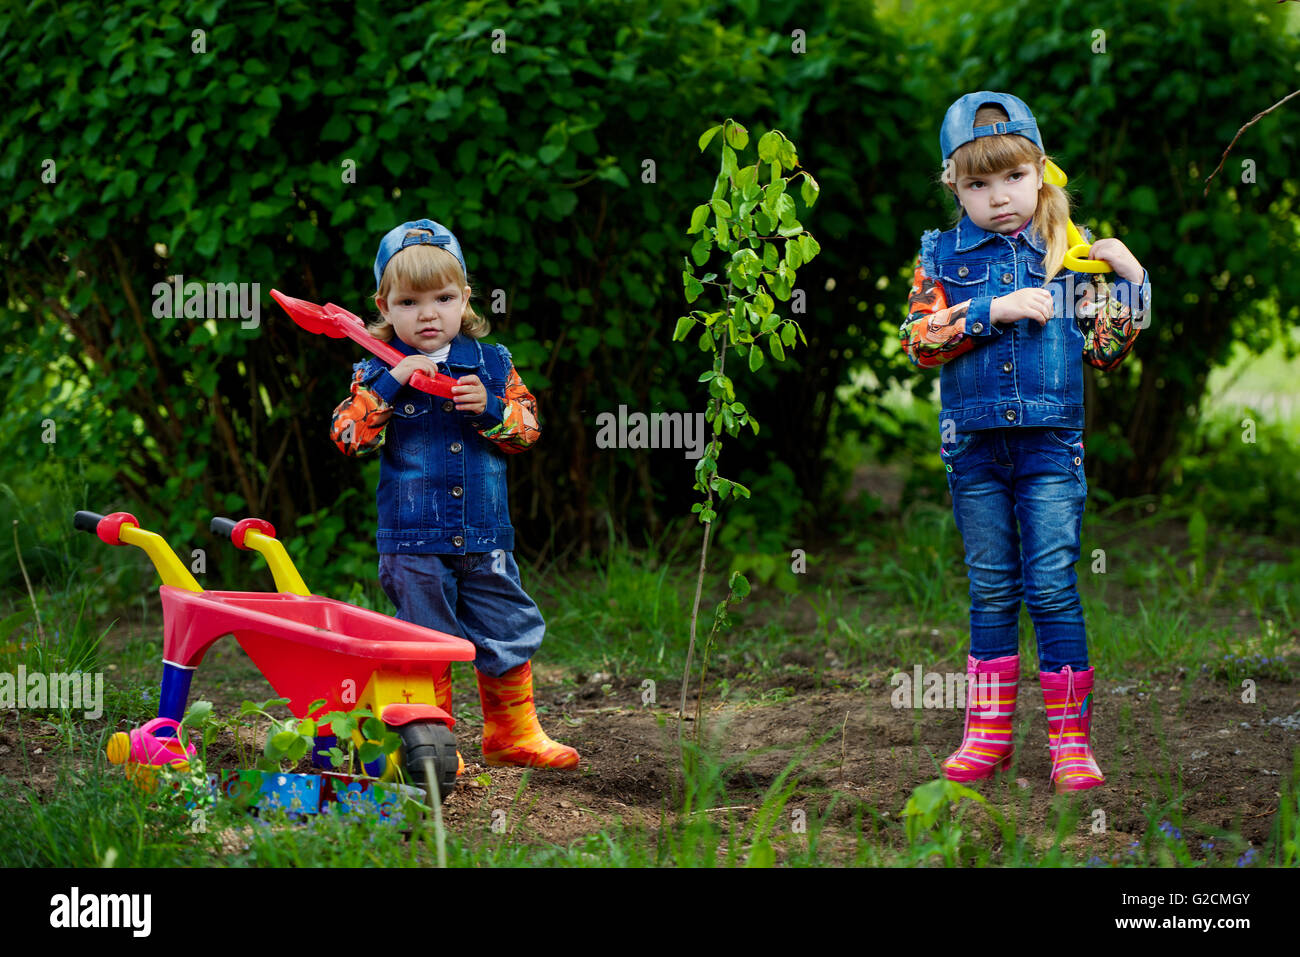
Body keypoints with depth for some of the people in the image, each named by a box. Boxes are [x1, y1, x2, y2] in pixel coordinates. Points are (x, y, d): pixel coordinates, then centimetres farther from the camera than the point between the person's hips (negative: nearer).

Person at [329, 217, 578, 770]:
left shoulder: (491, 365, 6)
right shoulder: (378, 373, -1)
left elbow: (527, 428, 3)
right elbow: (349, 437, -11)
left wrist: (491, 409, -16)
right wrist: (389, 385, -20)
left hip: (484, 535, 3)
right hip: (413, 539, -3)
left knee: (508, 636, 9)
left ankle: (513, 735, 25)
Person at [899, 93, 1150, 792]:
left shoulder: (1070, 252, 5)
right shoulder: (941, 255, 5)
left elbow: (1104, 350, 6)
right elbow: (918, 339, -8)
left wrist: (1130, 282, -5)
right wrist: (993, 310, -16)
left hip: (1050, 444, -1)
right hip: (975, 441, 1)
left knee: (1052, 588, -5)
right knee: (991, 591, 10)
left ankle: (1070, 738, 1)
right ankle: (988, 733, 18)